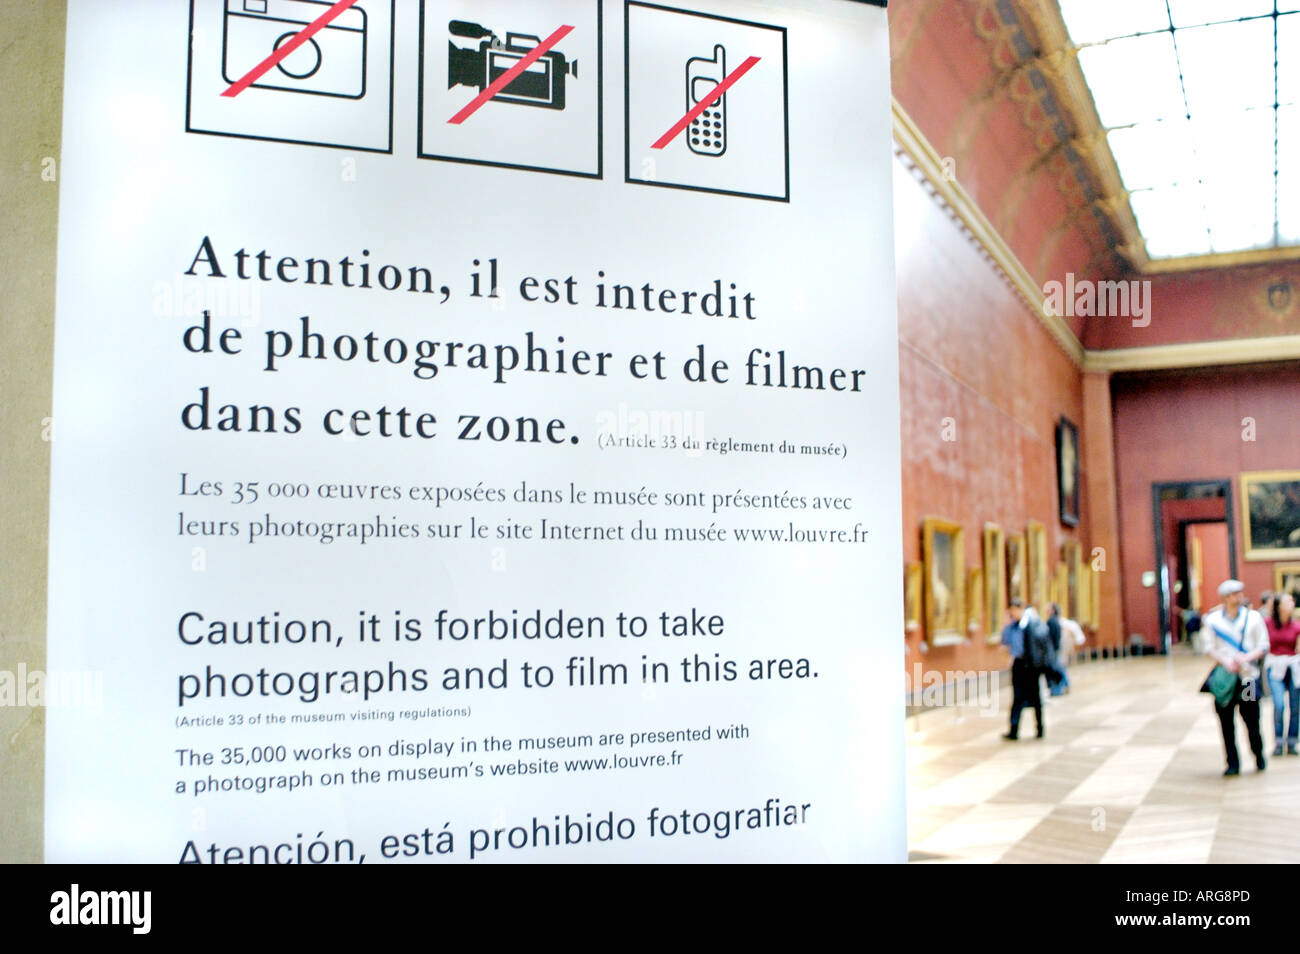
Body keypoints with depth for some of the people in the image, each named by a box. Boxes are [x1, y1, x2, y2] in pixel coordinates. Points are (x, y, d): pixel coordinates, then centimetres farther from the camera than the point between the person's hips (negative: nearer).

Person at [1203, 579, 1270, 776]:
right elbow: (1209, 648, 4)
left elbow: (1263, 646, 4)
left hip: (1248, 676, 0)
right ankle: (1233, 764, 11)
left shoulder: (1253, 617, 3)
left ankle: (1259, 757, 23)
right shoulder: (1213, 619, 3)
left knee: (1252, 721, 0)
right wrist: (1225, 661, -14)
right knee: (1226, 723, 1)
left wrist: (1246, 658, -14)